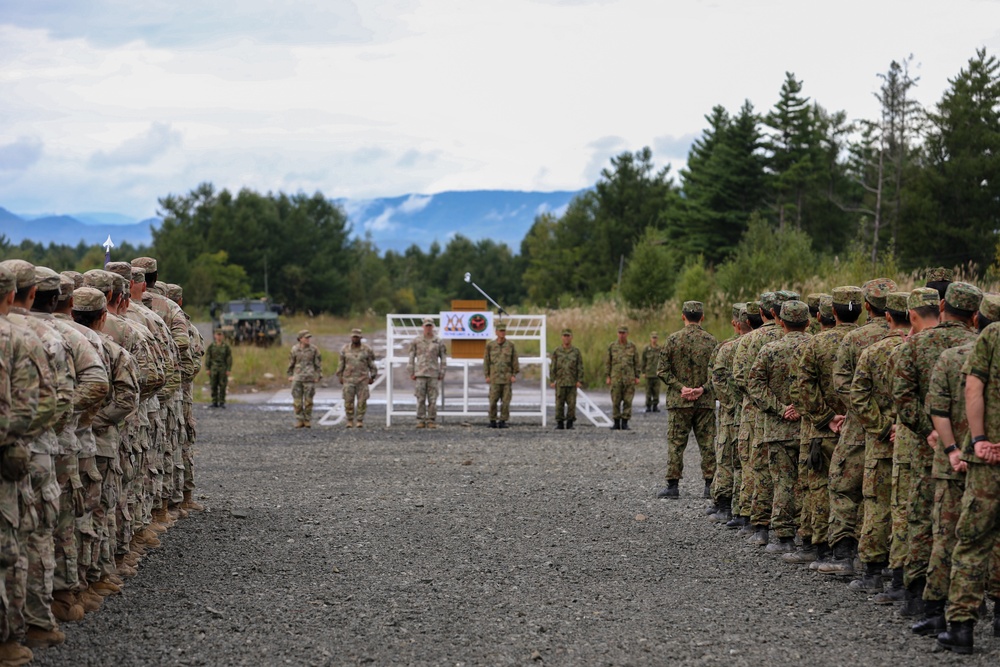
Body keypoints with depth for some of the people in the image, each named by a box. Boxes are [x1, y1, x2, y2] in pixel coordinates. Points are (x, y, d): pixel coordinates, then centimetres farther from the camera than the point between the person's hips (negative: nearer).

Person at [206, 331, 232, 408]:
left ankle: (222, 403, 5)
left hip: (223, 369, -1)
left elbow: (229, 358, -1)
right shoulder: (211, 346, 2)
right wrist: (207, 369, -4)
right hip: (213, 369, 1)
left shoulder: (226, 346, 0)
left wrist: (229, 370, -8)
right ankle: (214, 403, 8)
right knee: (214, 386, 2)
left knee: (222, 386, -1)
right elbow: (207, 358, 2)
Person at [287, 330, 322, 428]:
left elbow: (318, 363, 2)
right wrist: (290, 375, 9)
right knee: (297, 401, -1)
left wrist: (318, 377, -2)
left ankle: (307, 421, 10)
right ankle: (299, 421, 7)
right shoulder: (295, 349, 3)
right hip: (297, 378, 1)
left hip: (309, 379, -1)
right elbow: (291, 363, 12)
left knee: (308, 401, 1)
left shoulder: (314, 349, -2)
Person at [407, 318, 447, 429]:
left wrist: (441, 374, 3)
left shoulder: (438, 342, 6)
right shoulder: (416, 341, 5)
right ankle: (421, 421, 3)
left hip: (433, 375, 0)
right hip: (420, 374, 0)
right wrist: (411, 373, 0)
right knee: (420, 399, -2)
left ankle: (431, 421, 4)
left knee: (433, 399, -1)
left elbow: (443, 358, 9)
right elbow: (411, 358, 6)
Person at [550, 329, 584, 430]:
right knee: (560, 403, 0)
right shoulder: (556, 351, 4)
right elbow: (553, 367, 3)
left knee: (572, 403, -1)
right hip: (560, 382, 0)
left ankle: (570, 423, 7)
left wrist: (580, 381, -6)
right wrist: (552, 381, -4)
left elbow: (580, 367, 2)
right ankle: (559, 423, 5)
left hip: (572, 382, 0)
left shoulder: (576, 352, 5)